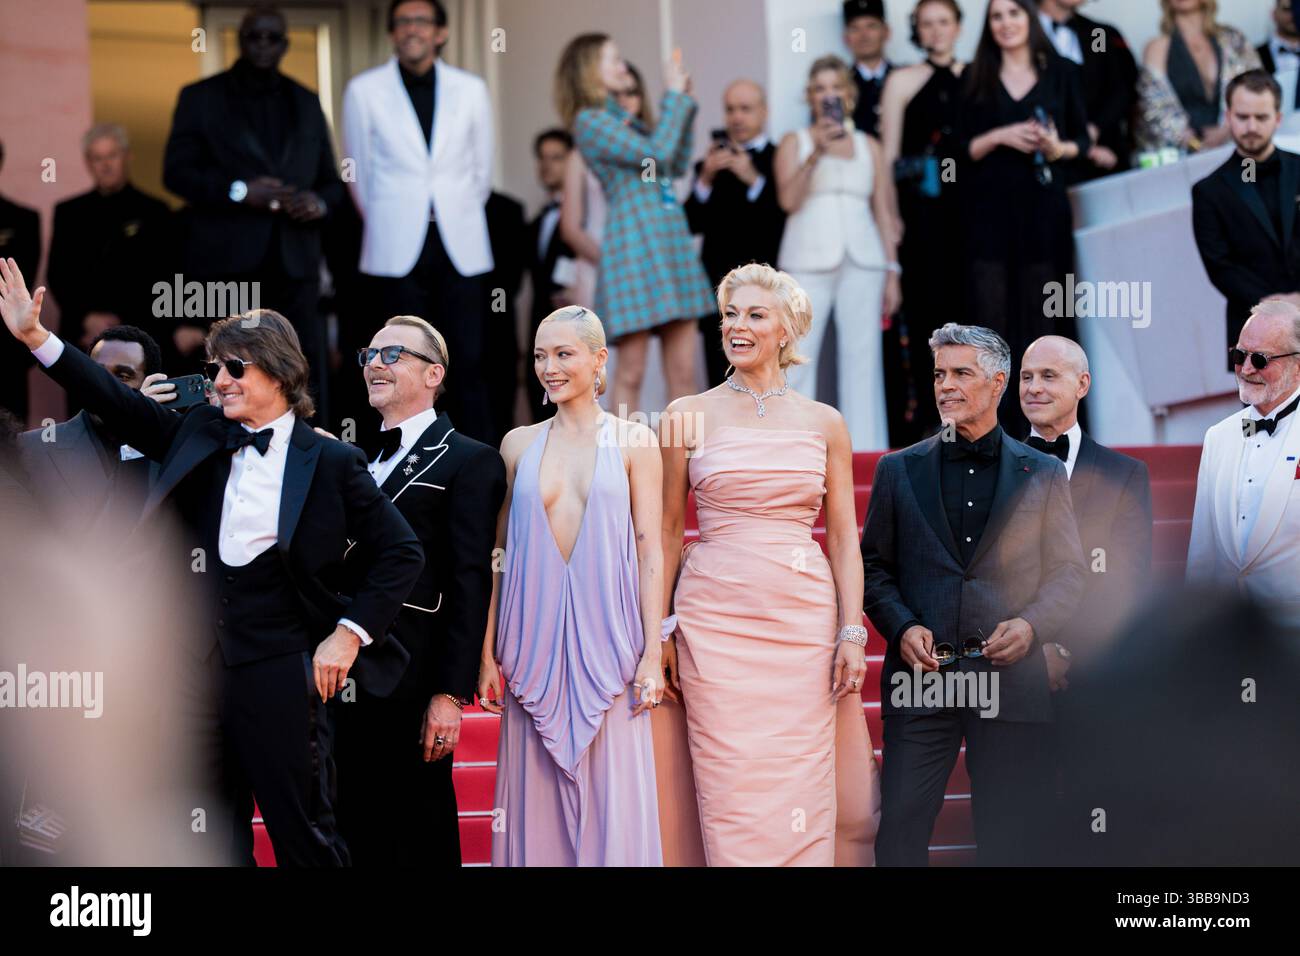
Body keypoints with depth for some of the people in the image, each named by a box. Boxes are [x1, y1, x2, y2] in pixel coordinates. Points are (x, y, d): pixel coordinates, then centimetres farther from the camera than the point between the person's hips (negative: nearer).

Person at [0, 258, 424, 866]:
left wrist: (350, 633, -9)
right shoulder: (200, 436, 9)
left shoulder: (331, 462, -3)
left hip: (279, 672, -5)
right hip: (200, 664, 5)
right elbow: (118, 403, 6)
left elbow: (400, 553, -2)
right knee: (214, 836, 10)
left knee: (302, 835, -1)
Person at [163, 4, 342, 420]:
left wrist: (320, 201, -6)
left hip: (294, 265, 3)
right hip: (225, 263, -3)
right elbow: (176, 172, -1)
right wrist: (238, 190, -16)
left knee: (307, 383, -2)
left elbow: (330, 179, 18)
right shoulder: (200, 98, 7)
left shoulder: (306, 103, 16)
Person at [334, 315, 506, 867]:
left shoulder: (469, 462, -2)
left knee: (418, 842, 0)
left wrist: (450, 694, -16)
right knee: (356, 841, 9)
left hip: (409, 692, -7)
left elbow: (470, 586, -9)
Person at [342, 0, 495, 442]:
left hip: (461, 246, 1)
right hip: (398, 251, -1)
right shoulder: (364, 90, 3)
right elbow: (360, 173, 8)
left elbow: (482, 170, 14)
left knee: (470, 363, -4)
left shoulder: (470, 90, 7)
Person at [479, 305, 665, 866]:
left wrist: (652, 654, -6)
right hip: (534, 635, 2)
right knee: (538, 800, 4)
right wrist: (487, 653, 3)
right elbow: (497, 553, 10)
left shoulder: (633, 442, 3)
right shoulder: (519, 445, 9)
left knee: (612, 799, -1)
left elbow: (649, 551, 0)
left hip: (607, 632, -2)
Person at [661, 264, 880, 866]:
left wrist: (852, 633, -2)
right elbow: (667, 532, 7)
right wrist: (659, 630, 2)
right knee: (734, 795, -4)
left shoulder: (824, 423, 8)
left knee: (807, 791, 1)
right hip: (717, 621, -1)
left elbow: (843, 538, 7)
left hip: (806, 618, 1)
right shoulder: (688, 417, 5)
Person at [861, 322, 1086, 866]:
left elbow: (1068, 572, 8)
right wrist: (901, 627, -7)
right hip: (921, 678, 0)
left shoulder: (1043, 475, 10)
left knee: (1011, 841, 2)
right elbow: (874, 567, 11)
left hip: (1011, 676, 0)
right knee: (899, 829, -6)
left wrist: (1032, 625, -10)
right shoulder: (899, 470, 11)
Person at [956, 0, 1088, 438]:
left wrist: (1058, 148, -11)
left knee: (1040, 315, 1)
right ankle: (995, 420, -5)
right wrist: (1000, 137, -13)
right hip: (989, 209, 0)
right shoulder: (975, 77, 7)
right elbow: (962, 147, 3)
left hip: (1043, 205, 0)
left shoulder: (1061, 72, 7)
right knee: (991, 317, -6)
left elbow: (1082, 139, 10)